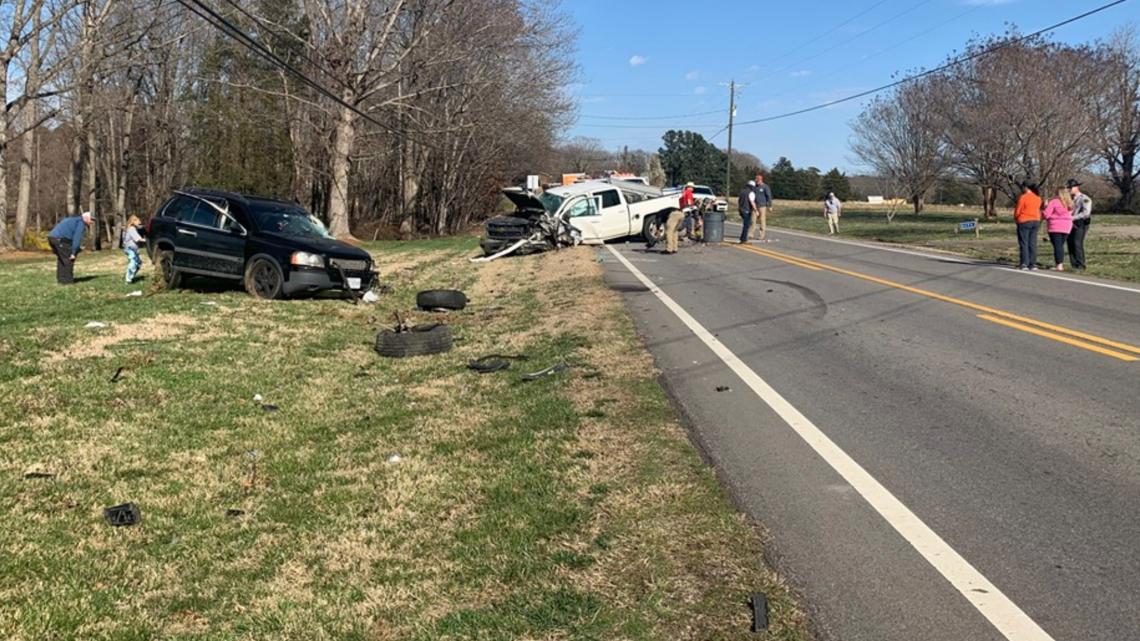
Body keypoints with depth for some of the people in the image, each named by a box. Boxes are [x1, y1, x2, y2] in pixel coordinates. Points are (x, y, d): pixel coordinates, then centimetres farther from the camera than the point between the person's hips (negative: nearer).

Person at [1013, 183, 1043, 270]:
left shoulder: (1023, 197, -13)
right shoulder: (1038, 198, 6)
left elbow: (1017, 211, -8)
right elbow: (1038, 210, 7)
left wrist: (1015, 219, 9)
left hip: (1024, 222, -6)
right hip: (1036, 221, 6)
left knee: (1023, 243, -1)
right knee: (1033, 243, 8)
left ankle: (1024, 263, -5)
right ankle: (1033, 264, 7)